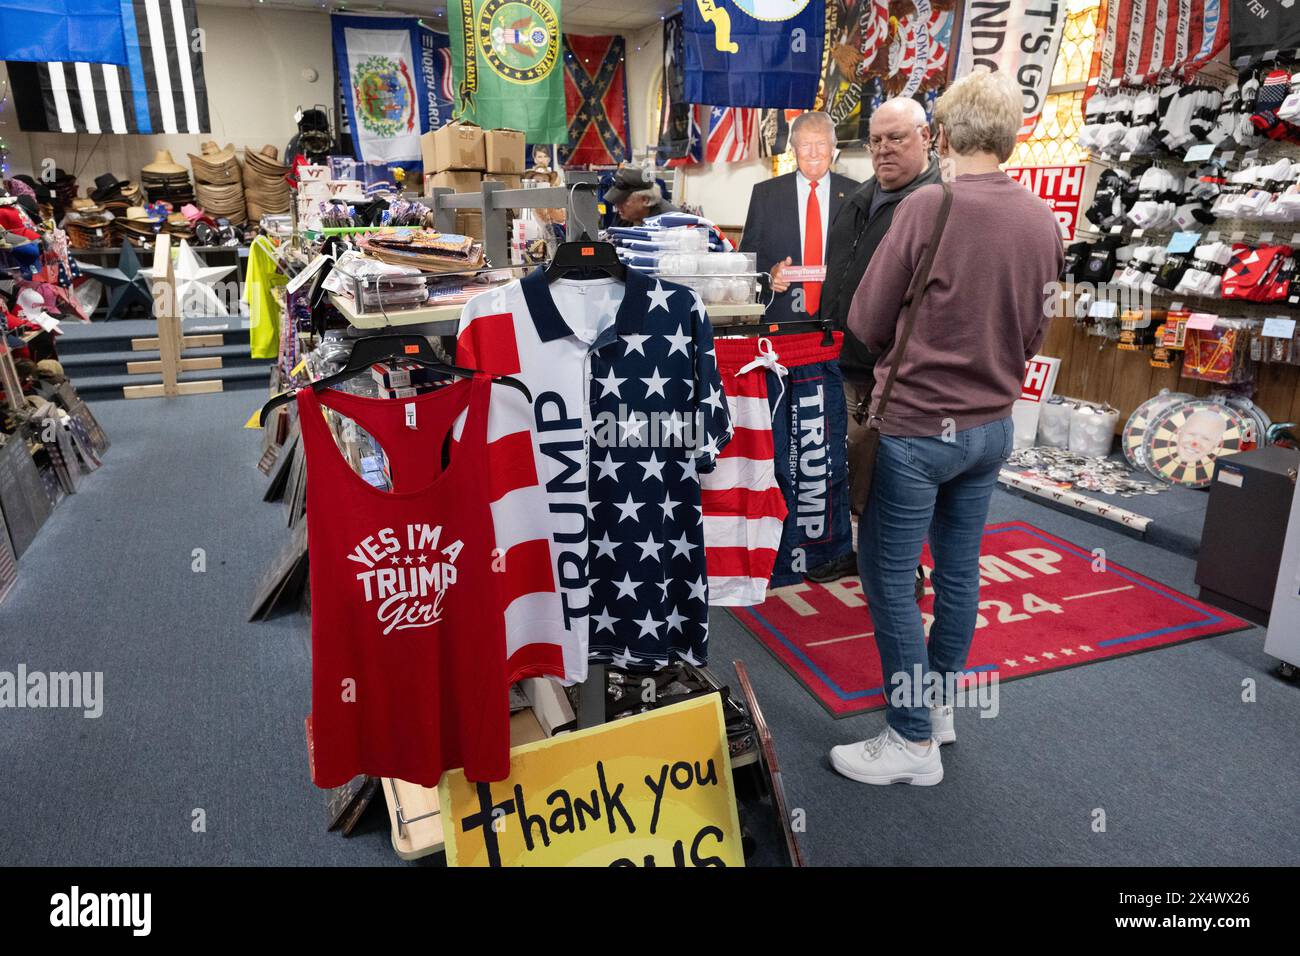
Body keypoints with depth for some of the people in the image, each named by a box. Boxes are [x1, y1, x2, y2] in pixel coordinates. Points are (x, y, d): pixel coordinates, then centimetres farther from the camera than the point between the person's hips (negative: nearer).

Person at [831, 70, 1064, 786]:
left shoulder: (928, 206, -16)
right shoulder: (1044, 221, 2)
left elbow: (866, 323, -10)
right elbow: (1033, 332, 11)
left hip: (917, 424, -7)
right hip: (992, 424, 7)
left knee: (888, 577, 3)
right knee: (958, 568, 17)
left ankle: (913, 741, 12)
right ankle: (939, 703, 34)